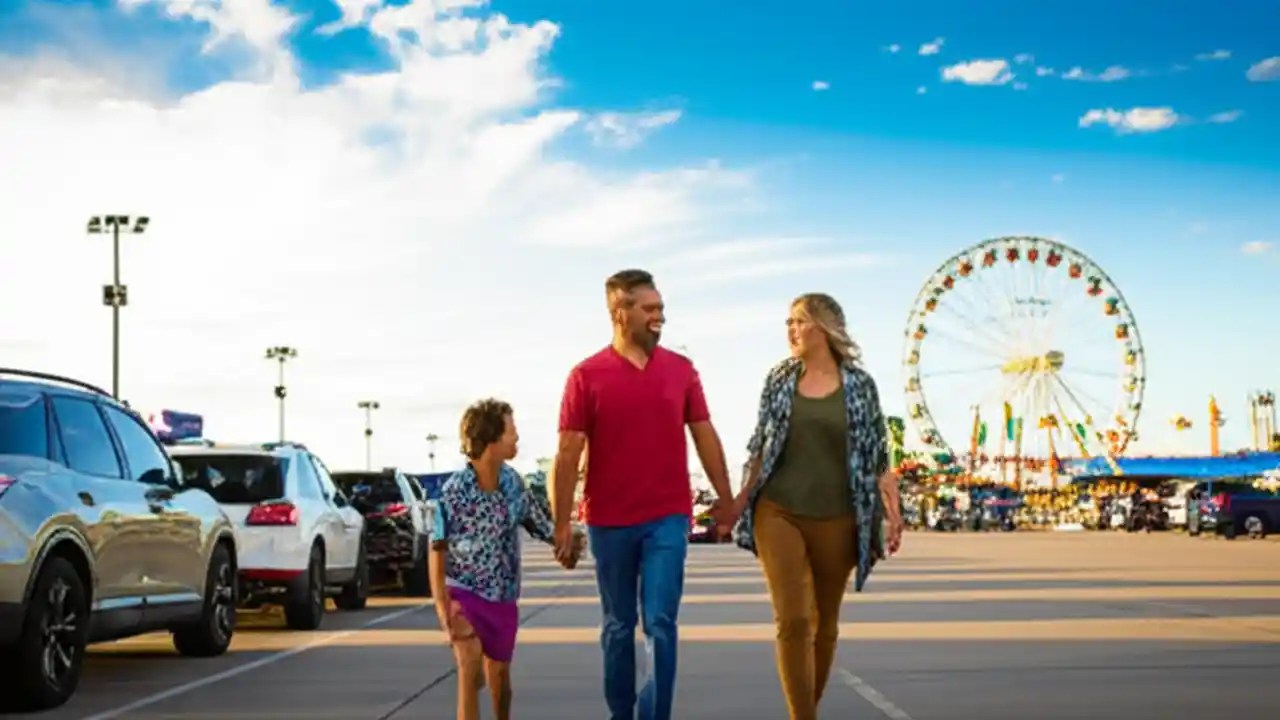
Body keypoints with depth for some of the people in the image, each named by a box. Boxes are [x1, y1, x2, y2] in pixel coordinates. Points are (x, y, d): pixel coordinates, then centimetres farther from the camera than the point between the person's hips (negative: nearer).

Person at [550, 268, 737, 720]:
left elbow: (705, 436, 10)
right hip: (609, 522, -1)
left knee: (660, 624, -6)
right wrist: (561, 525, -8)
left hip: (667, 518, 1)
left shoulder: (681, 370, 4)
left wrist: (725, 499, 9)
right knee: (618, 627, 11)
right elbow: (568, 454, -5)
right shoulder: (586, 376, -4)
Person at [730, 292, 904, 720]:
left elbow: (876, 456, 0)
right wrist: (740, 502, 5)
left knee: (824, 624, 11)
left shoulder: (859, 384, 0)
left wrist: (893, 512, -7)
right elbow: (761, 448, 10)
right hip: (778, 514, 0)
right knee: (792, 620, -11)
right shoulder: (780, 379, 5)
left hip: (835, 521, 0)